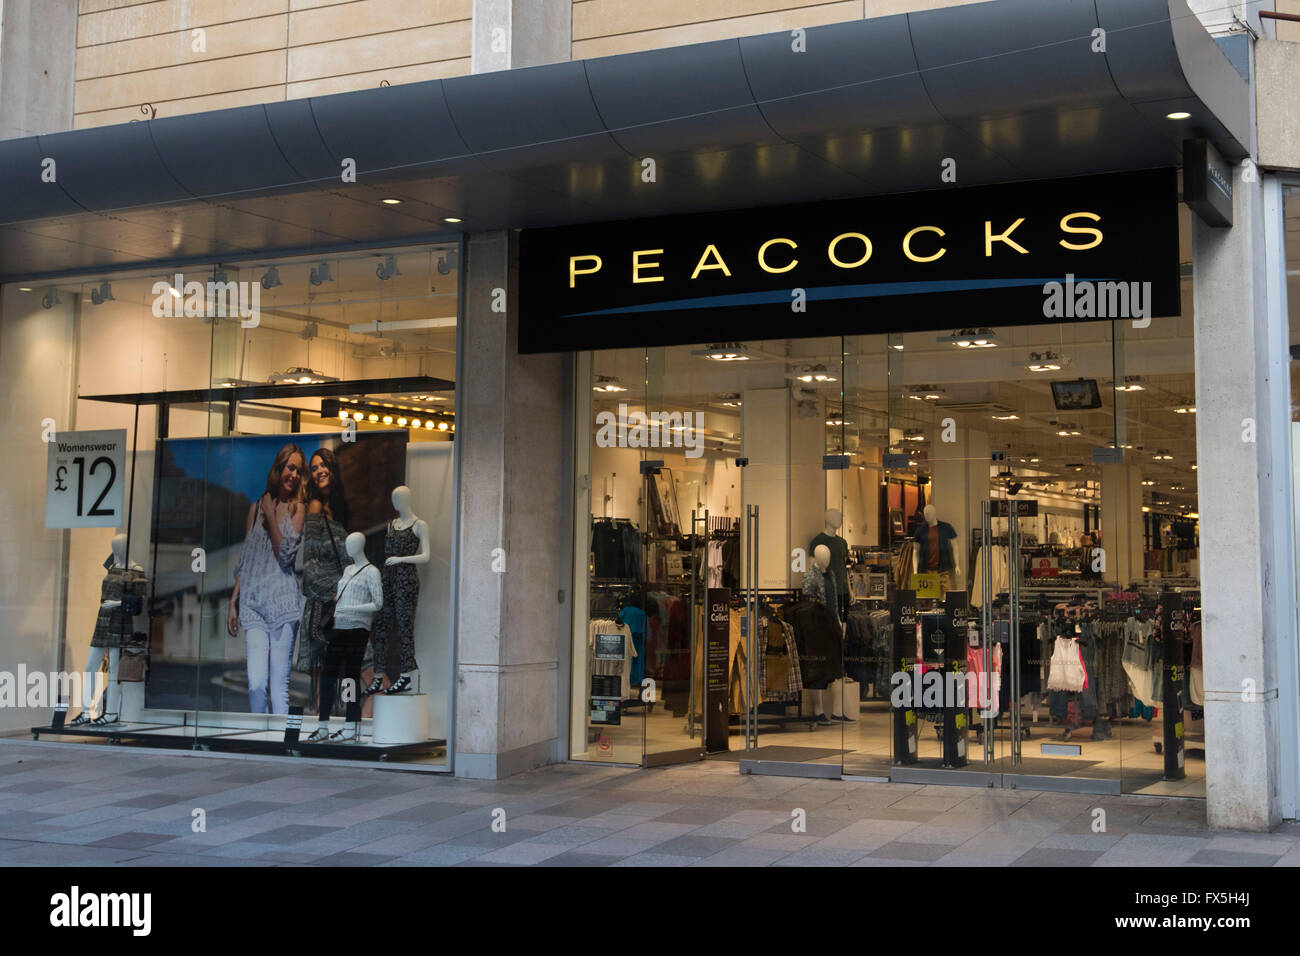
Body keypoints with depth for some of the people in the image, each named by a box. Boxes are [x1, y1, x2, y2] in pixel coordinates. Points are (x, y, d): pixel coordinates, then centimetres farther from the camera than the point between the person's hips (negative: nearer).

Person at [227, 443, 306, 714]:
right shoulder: (256, 507, 15)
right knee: (256, 683, -8)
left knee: (279, 685, -4)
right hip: (253, 602, 2)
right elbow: (245, 560, 17)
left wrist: (271, 517, -5)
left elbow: (286, 554, -7)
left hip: (283, 602, -2)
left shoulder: (297, 509, 5)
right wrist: (233, 602, 14)